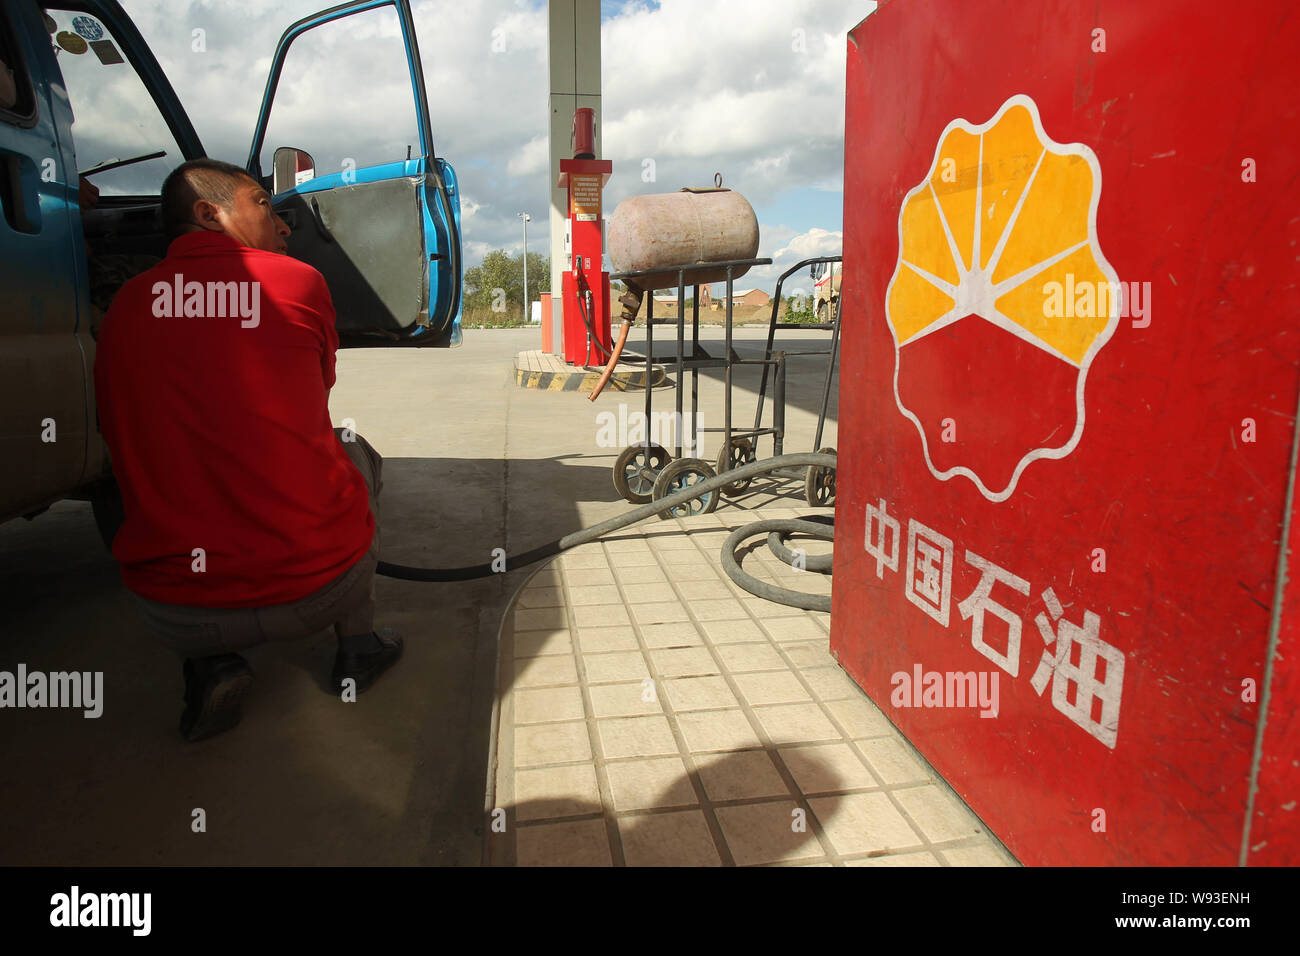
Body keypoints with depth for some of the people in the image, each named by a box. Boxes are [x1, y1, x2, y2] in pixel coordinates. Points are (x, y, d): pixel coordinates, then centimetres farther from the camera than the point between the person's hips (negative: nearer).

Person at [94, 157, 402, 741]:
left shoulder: (126, 304, 7)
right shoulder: (298, 281, -1)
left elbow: (123, 439, 20)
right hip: (320, 588, -2)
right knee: (354, 453, 28)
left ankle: (205, 667, 14)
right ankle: (357, 645, 25)